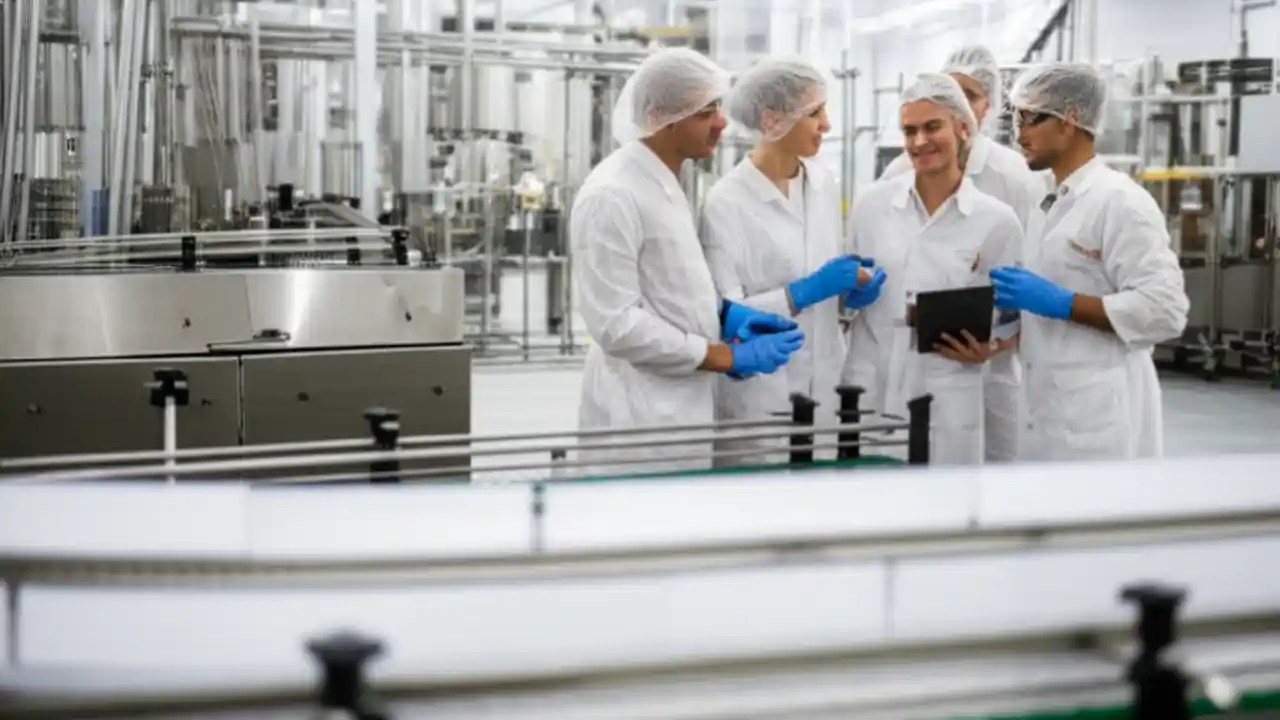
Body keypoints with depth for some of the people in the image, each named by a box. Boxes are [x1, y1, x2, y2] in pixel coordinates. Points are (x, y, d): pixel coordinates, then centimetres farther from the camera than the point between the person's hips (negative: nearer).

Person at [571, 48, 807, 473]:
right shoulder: (612, 194, -18)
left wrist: (723, 314, 2)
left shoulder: (663, 184, 10)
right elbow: (616, 324, -22)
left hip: (676, 406, 9)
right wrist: (729, 356, -18)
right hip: (639, 420, -9)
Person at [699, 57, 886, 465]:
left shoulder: (824, 184, 6)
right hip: (760, 397, -6)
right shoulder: (726, 202, -13)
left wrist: (852, 290, -2)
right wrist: (805, 292, -22)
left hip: (825, 386, 6)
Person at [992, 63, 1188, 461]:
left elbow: (1163, 310, -18)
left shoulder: (1120, 200, -11)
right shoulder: (1049, 207, 16)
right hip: (1048, 413, 8)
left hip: (1097, 418, -8)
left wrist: (1059, 302, -20)